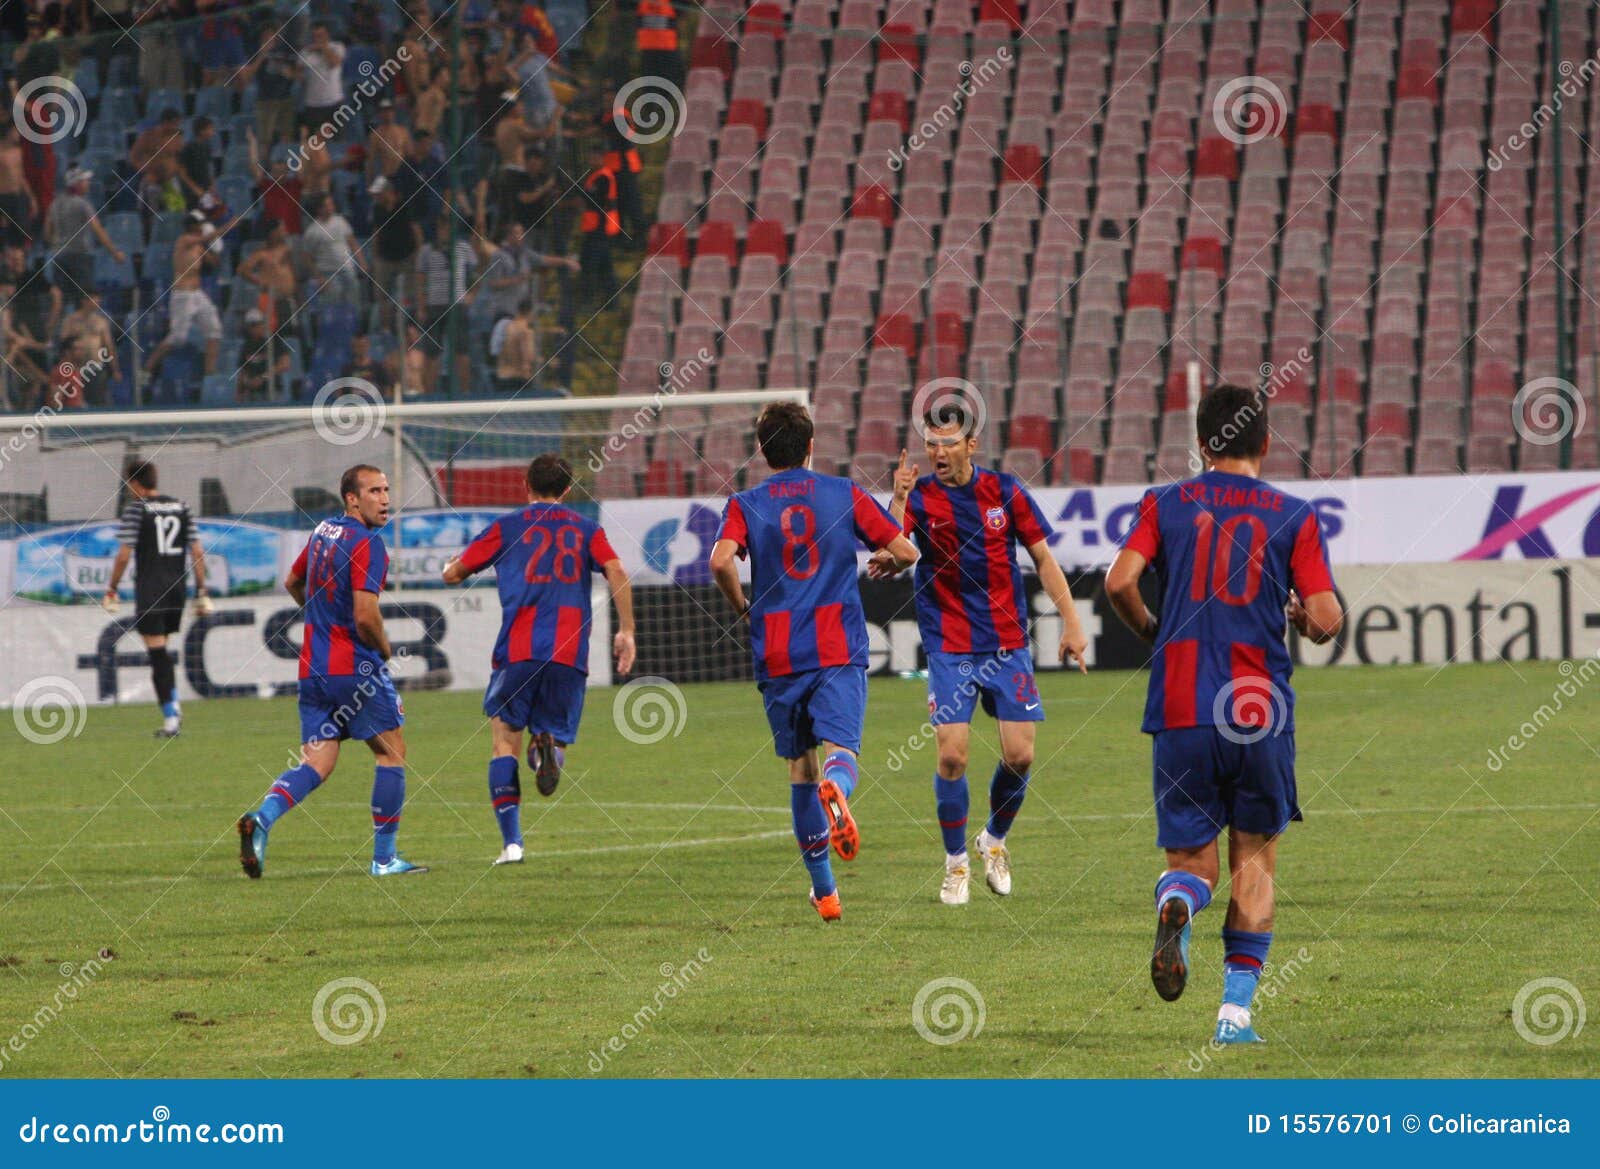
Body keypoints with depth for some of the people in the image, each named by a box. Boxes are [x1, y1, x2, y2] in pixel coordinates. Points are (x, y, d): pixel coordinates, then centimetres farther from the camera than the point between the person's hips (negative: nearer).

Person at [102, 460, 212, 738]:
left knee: (157, 652, -4)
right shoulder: (180, 506, 11)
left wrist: (111, 591, -1)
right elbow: (197, 551, 9)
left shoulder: (136, 508, -5)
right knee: (161, 652, 20)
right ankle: (174, 707, 9)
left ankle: (170, 719, -8)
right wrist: (201, 592, 12)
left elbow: (124, 555, -10)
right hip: (177, 588, 5)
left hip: (149, 588, -5)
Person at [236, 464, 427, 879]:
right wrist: (384, 648, -3)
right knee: (391, 752, 8)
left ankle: (262, 819, -22)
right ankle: (384, 857, 9)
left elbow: (293, 583, 29)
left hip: (312, 668, 7)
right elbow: (365, 615, -22)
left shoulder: (323, 531, 13)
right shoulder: (366, 543, -14)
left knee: (316, 764, 4)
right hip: (355, 666, -7)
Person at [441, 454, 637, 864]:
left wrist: (452, 564, 39)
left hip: (518, 649, -1)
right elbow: (617, 573, -1)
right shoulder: (586, 530, 16)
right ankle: (549, 748, -25)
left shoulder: (507, 527, 12)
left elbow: (453, 573, 15)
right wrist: (626, 632, 0)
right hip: (571, 653, 1)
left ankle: (511, 841, -5)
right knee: (556, 734, 15)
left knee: (505, 739, 8)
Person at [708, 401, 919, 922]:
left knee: (800, 768, 12)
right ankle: (836, 790, -49)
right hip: (839, 652, -1)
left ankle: (824, 890, 15)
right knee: (840, 750, -11)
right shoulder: (845, 495, 6)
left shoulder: (746, 505, 4)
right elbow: (906, 552, 4)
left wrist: (743, 606, 3)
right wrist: (883, 562, 27)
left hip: (778, 658, 1)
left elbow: (721, 561, -15)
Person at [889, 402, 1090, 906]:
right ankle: (956, 863, 7)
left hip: (1008, 645, 2)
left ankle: (994, 840, 25)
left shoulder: (1003, 490, 0)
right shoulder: (919, 497, -5)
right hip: (949, 650, -2)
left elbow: (1044, 558, 8)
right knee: (952, 755, -11)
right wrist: (898, 501, -35)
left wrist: (1071, 623, 3)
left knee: (1019, 755, -3)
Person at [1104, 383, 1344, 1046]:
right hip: (1260, 713, 0)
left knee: (1192, 859, 10)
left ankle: (1177, 901, -27)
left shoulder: (1165, 505, 7)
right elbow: (1325, 620, -4)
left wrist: (1150, 630, 12)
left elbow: (1120, 581, -8)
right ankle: (1236, 1008, 7)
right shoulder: (1294, 517, 4)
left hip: (1179, 713, 1)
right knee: (1255, 856, 15)